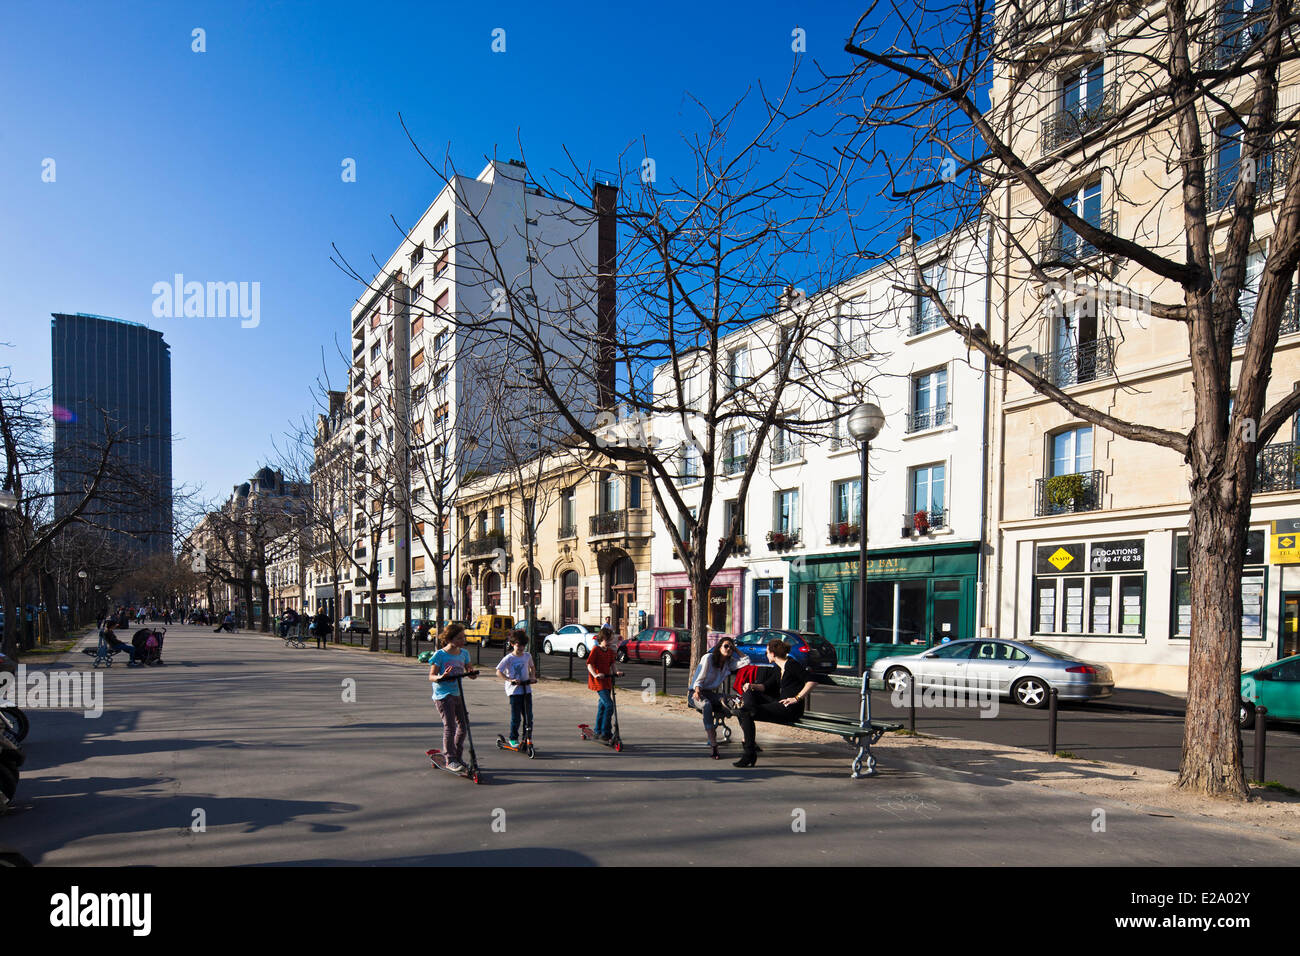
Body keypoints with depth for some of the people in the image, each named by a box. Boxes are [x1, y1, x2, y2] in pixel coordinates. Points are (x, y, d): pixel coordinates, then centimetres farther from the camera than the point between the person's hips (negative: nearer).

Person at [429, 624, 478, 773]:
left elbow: (468, 671, 13)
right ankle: (450, 760, -2)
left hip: (457, 693, 6)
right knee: (450, 726, -11)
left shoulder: (464, 653, 6)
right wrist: (441, 677, -32)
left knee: (463, 725, 7)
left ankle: (457, 757, 22)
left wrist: (472, 673, -11)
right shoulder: (440, 655, -10)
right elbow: (431, 677, -11)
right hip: (443, 694, -6)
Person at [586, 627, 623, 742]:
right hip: (598, 681, -8)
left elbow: (611, 664, 14)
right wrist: (595, 675, -30)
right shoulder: (596, 649, -10)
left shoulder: (610, 651, 10)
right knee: (609, 705, -17)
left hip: (607, 681, 8)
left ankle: (598, 730, 32)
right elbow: (589, 664, -15)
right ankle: (605, 733, -11)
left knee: (602, 705, 17)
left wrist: (615, 672, -7)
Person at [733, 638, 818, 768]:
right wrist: (753, 686, 1)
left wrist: (796, 698, -20)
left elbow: (812, 682, -18)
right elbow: (766, 686, 21)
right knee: (750, 693, 6)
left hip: (791, 709, -10)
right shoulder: (779, 668, 18)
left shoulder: (792, 664, -10)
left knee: (747, 714, -16)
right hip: (780, 703, 10)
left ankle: (750, 755, -13)